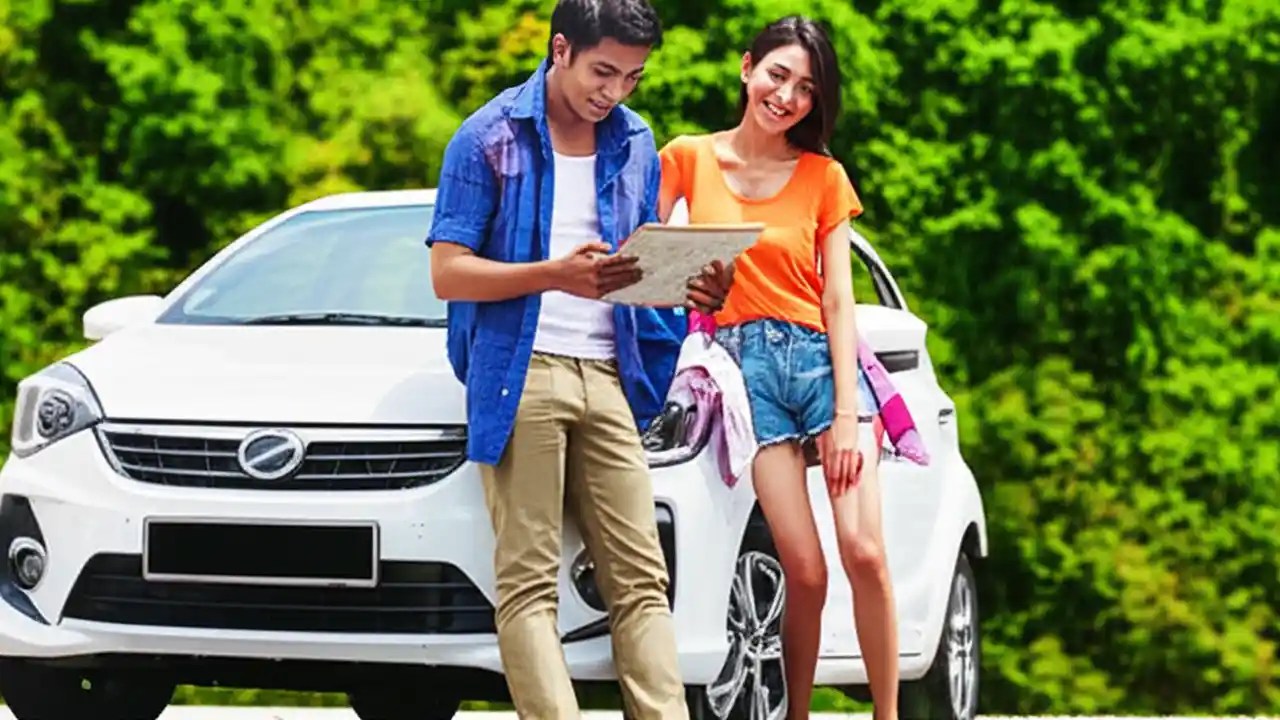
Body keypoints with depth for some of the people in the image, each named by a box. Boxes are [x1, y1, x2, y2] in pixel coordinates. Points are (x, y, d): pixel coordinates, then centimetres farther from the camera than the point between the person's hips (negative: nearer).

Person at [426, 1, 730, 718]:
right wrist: (555, 274, -20)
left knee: (641, 578, -4)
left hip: (609, 376, 5)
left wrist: (693, 288, -1)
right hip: (521, 372, -5)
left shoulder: (636, 144, 15)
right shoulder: (492, 137, 0)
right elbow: (449, 273, -5)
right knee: (528, 584, -9)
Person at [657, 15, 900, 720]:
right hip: (745, 364, -1)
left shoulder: (823, 177, 8)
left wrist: (846, 414, -6)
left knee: (863, 551, -14)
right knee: (804, 569, -11)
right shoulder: (689, 158, 7)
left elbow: (839, 301, 3)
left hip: (822, 357, 1)